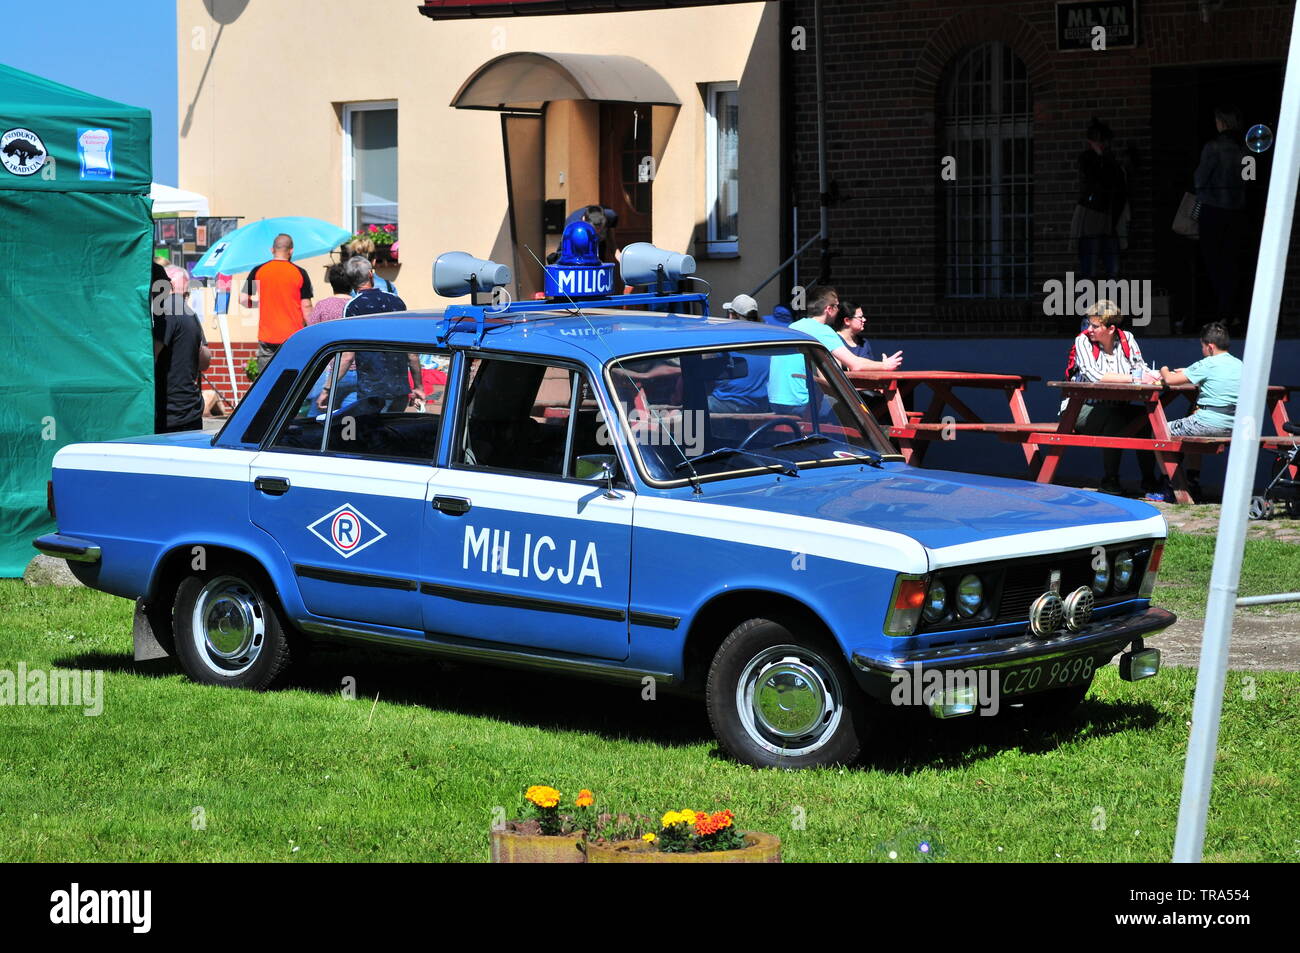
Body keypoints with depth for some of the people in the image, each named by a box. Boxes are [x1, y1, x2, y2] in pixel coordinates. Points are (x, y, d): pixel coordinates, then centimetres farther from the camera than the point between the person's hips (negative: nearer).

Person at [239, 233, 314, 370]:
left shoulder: (258, 271, 1)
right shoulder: (300, 273, -2)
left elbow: (243, 300, 2)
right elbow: (306, 307, -3)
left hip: (267, 338, 1)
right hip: (293, 338, -1)